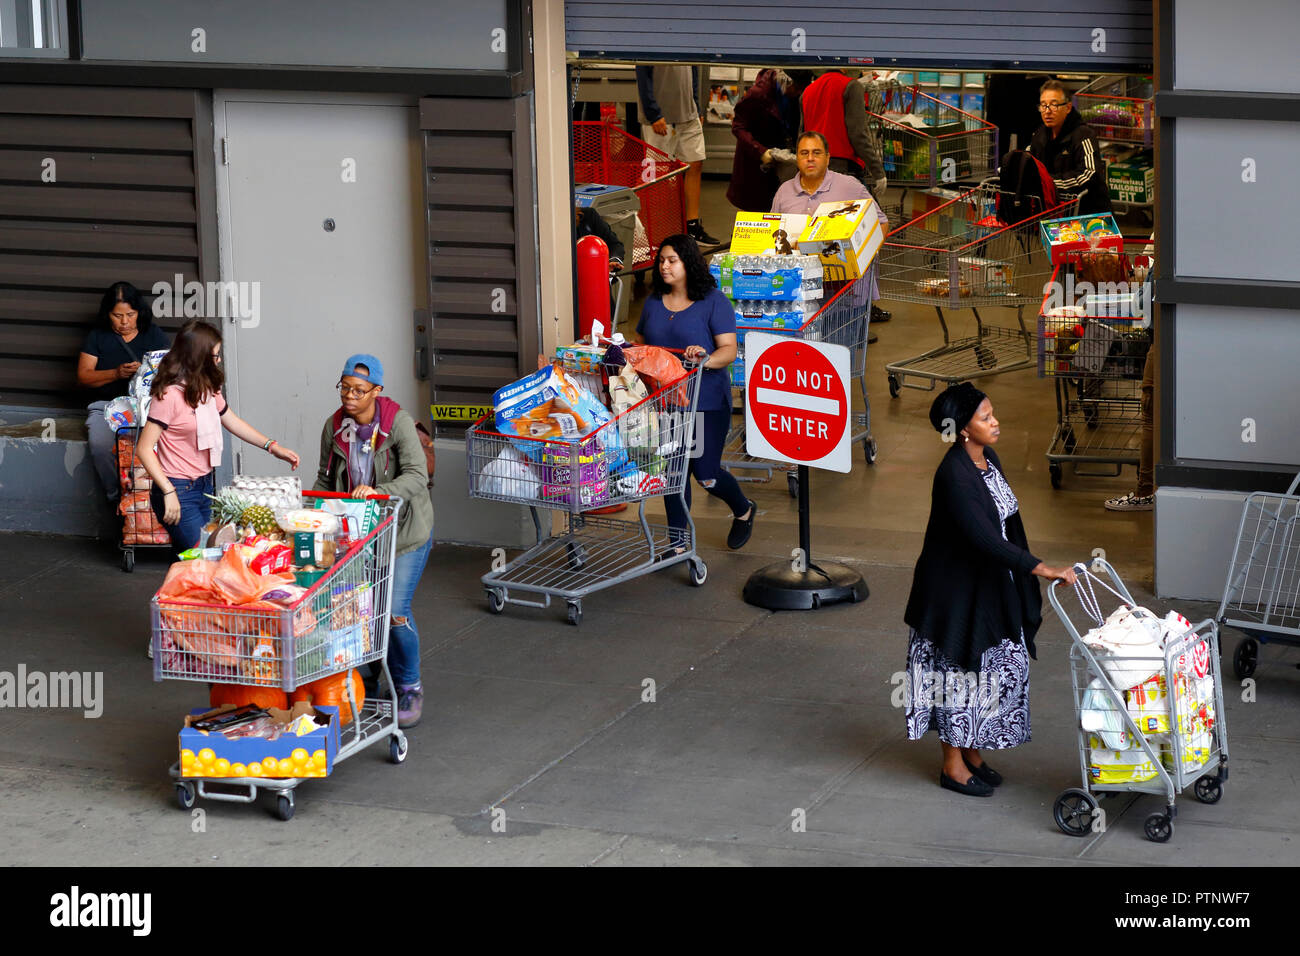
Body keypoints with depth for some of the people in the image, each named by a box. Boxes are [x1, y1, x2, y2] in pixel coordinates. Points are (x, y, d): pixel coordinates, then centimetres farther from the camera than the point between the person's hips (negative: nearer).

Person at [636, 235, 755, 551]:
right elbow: (641, 344, 18)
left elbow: (729, 349, -13)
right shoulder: (653, 302, 10)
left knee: (706, 474, -1)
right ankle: (678, 540, 15)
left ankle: (743, 510, 29)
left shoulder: (713, 302, -7)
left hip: (706, 401, -5)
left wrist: (706, 359, -33)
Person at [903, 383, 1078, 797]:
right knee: (960, 672, 3)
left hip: (991, 587, 9)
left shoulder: (988, 460, 2)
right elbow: (984, 538, -34)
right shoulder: (954, 475, -26)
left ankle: (972, 752, 29)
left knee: (998, 667, 15)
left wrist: (1023, 575, 18)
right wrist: (1043, 569, -35)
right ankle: (953, 766, 17)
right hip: (957, 592, -9)